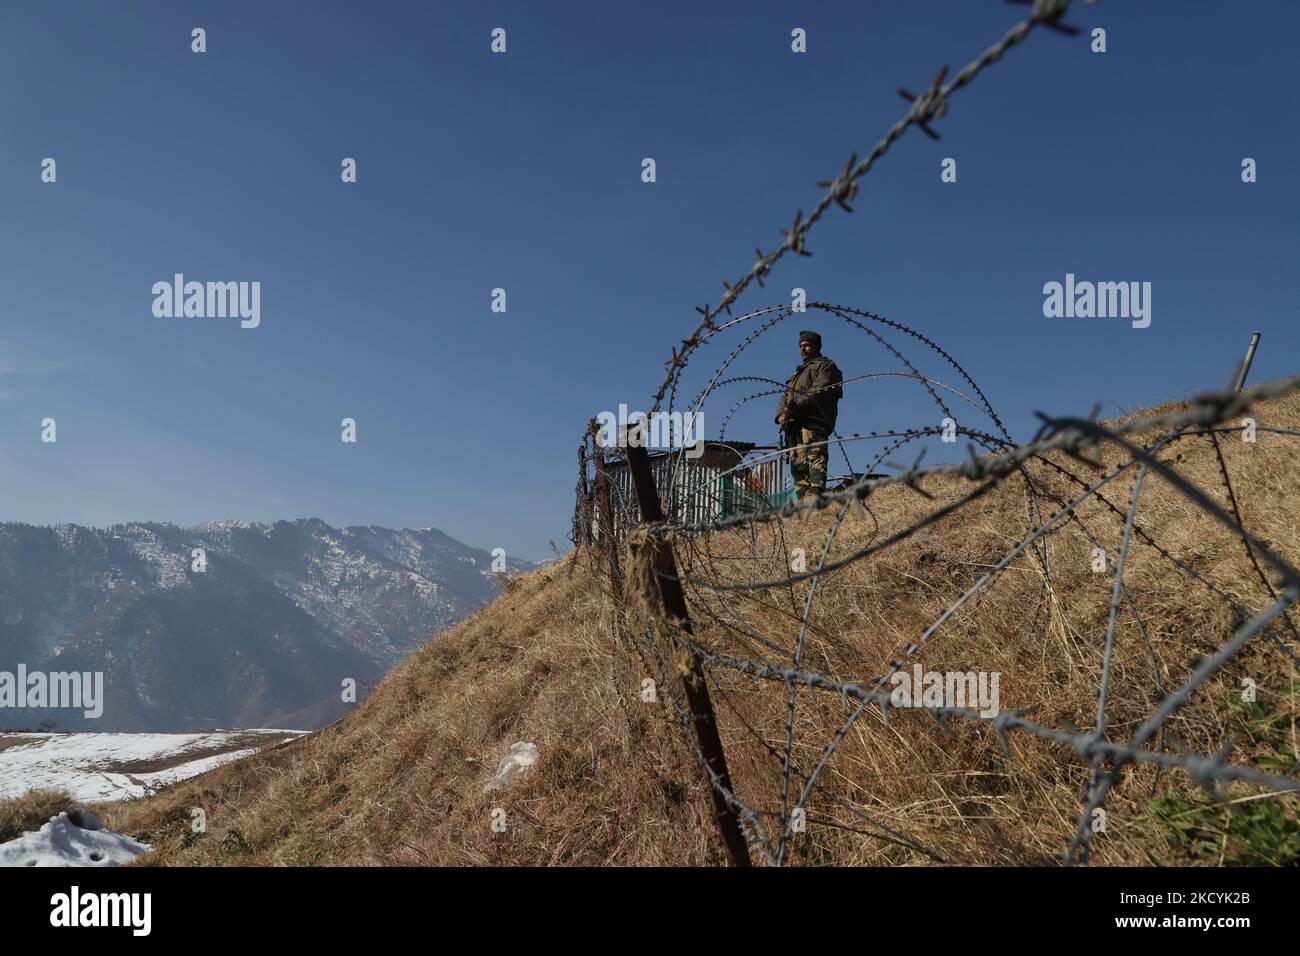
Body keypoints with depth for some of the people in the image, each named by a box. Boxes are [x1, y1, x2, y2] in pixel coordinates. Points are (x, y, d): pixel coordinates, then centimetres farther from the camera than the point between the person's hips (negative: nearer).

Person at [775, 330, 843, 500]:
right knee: (798, 465, 0)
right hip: (794, 423, 8)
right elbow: (786, 396, 26)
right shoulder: (798, 372, 36)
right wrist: (781, 414, 3)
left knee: (815, 460, -21)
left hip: (812, 422, -8)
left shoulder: (826, 365, 10)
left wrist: (794, 407, -17)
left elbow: (818, 391, -8)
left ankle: (815, 497, -33)